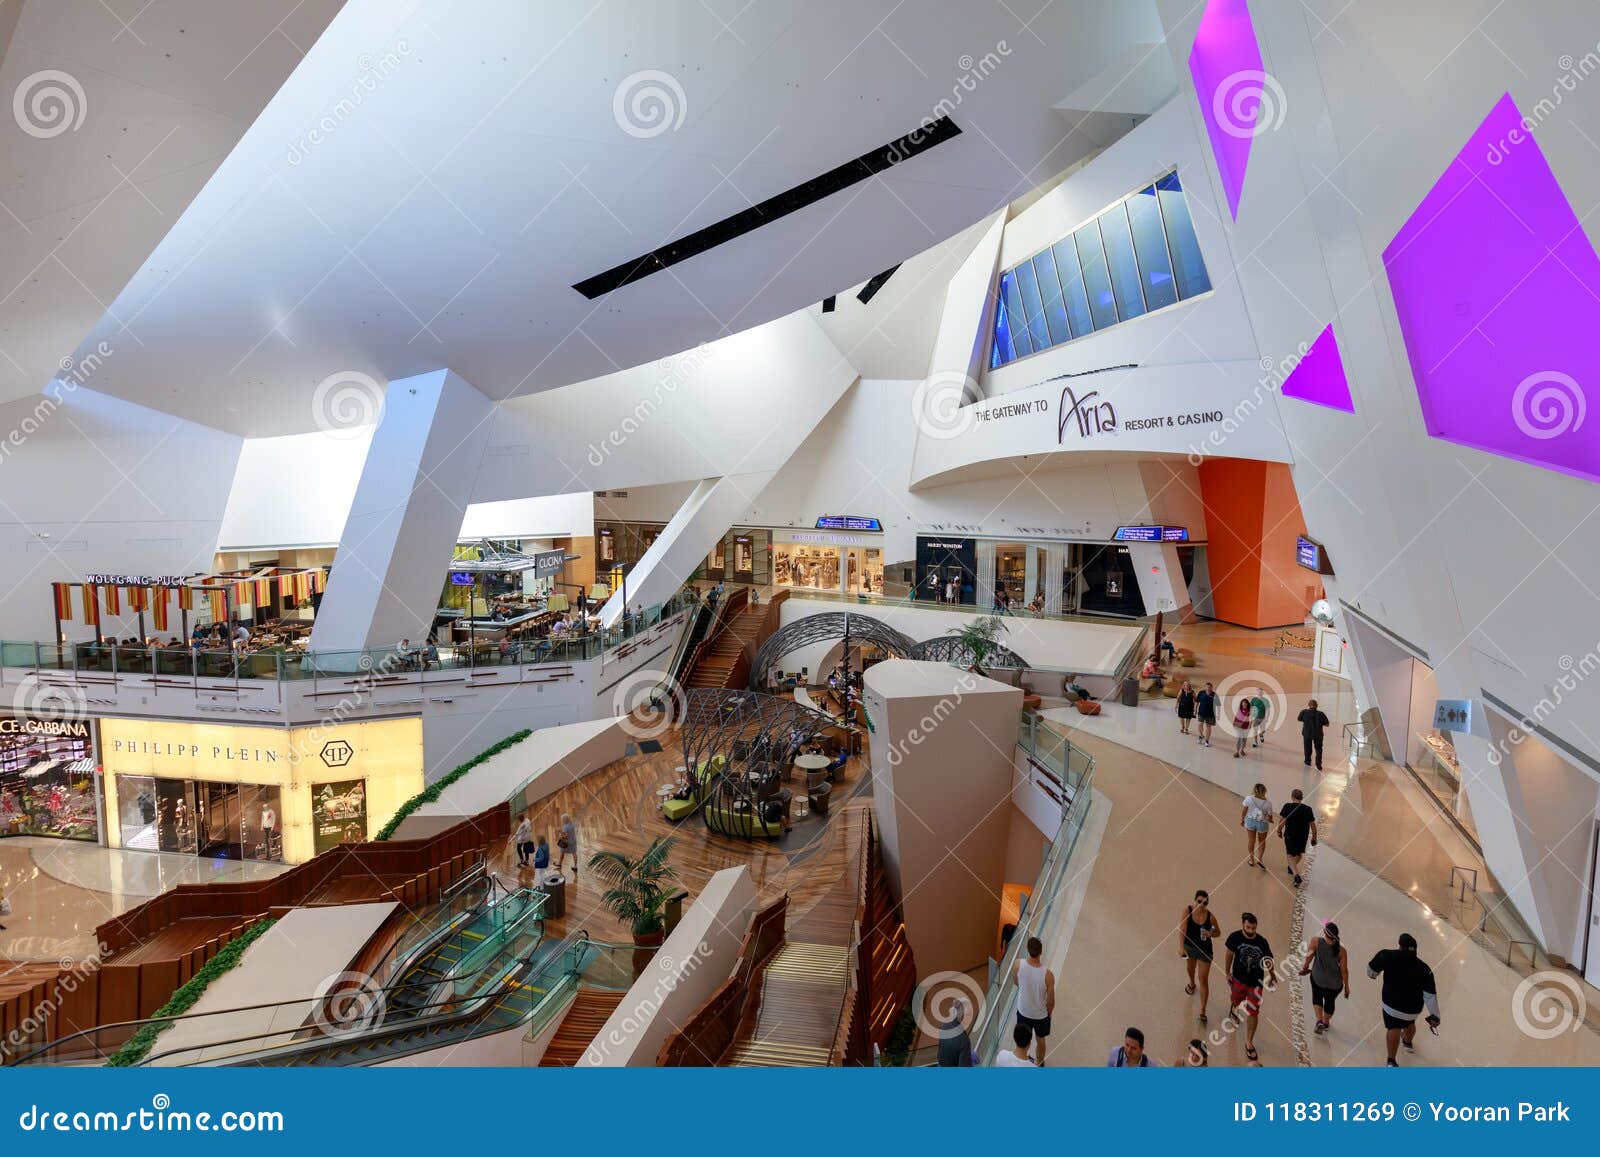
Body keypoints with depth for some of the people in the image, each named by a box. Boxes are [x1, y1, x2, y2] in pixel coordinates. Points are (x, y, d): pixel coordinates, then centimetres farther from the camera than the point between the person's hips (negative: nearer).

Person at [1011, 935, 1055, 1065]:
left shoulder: (1018, 965, -26)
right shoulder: (1047, 975, -33)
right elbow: (1050, 1001, -17)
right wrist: (1049, 1013, 4)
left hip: (1023, 1012, 2)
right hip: (1040, 1015, -2)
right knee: (1041, 1041, 27)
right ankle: (1040, 1063, 51)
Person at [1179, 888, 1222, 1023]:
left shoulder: (1210, 916, -20)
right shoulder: (1187, 910, -21)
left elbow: (1218, 932, -4)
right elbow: (1182, 928, -23)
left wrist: (1211, 934, -26)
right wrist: (1181, 946, -31)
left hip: (1205, 950, -2)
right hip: (1189, 946, 2)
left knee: (1203, 980, -1)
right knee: (1190, 968, 30)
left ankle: (1202, 1012, 10)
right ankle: (1192, 984, 64)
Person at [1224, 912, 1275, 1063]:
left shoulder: (1262, 941, -19)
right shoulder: (1235, 937, -19)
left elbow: (1268, 960, -5)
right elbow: (1230, 954, -3)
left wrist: (1270, 974, -15)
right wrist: (1228, 973, 4)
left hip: (1256, 982, -1)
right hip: (1238, 978, 1)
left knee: (1253, 1013, 4)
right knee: (1235, 1001, 26)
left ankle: (1249, 1043, 23)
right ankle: (1233, 1010, 64)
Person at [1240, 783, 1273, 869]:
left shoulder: (1248, 799, -15)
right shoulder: (1268, 803, -16)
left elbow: (1243, 811, -7)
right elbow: (1269, 818, -9)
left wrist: (1242, 820, 10)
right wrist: (1270, 821, 15)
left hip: (1250, 821, 1)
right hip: (1262, 823, -1)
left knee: (1251, 841, 19)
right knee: (1262, 842, 24)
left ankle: (1251, 860, 31)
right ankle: (1259, 859, 20)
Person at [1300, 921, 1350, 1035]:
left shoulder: (1316, 941, -18)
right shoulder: (1341, 950, -15)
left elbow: (1309, 956, -15)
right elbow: (1344, 970, -10)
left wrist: (1305, 968, 5)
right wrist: (1346, 986, 5)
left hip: (1317, 979, -1)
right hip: (1335, 983, 1)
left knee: (1317, 997, 26)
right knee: (1330, 1001, 27)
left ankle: (1319, 1021, 9)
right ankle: (1326, 1023, 47)